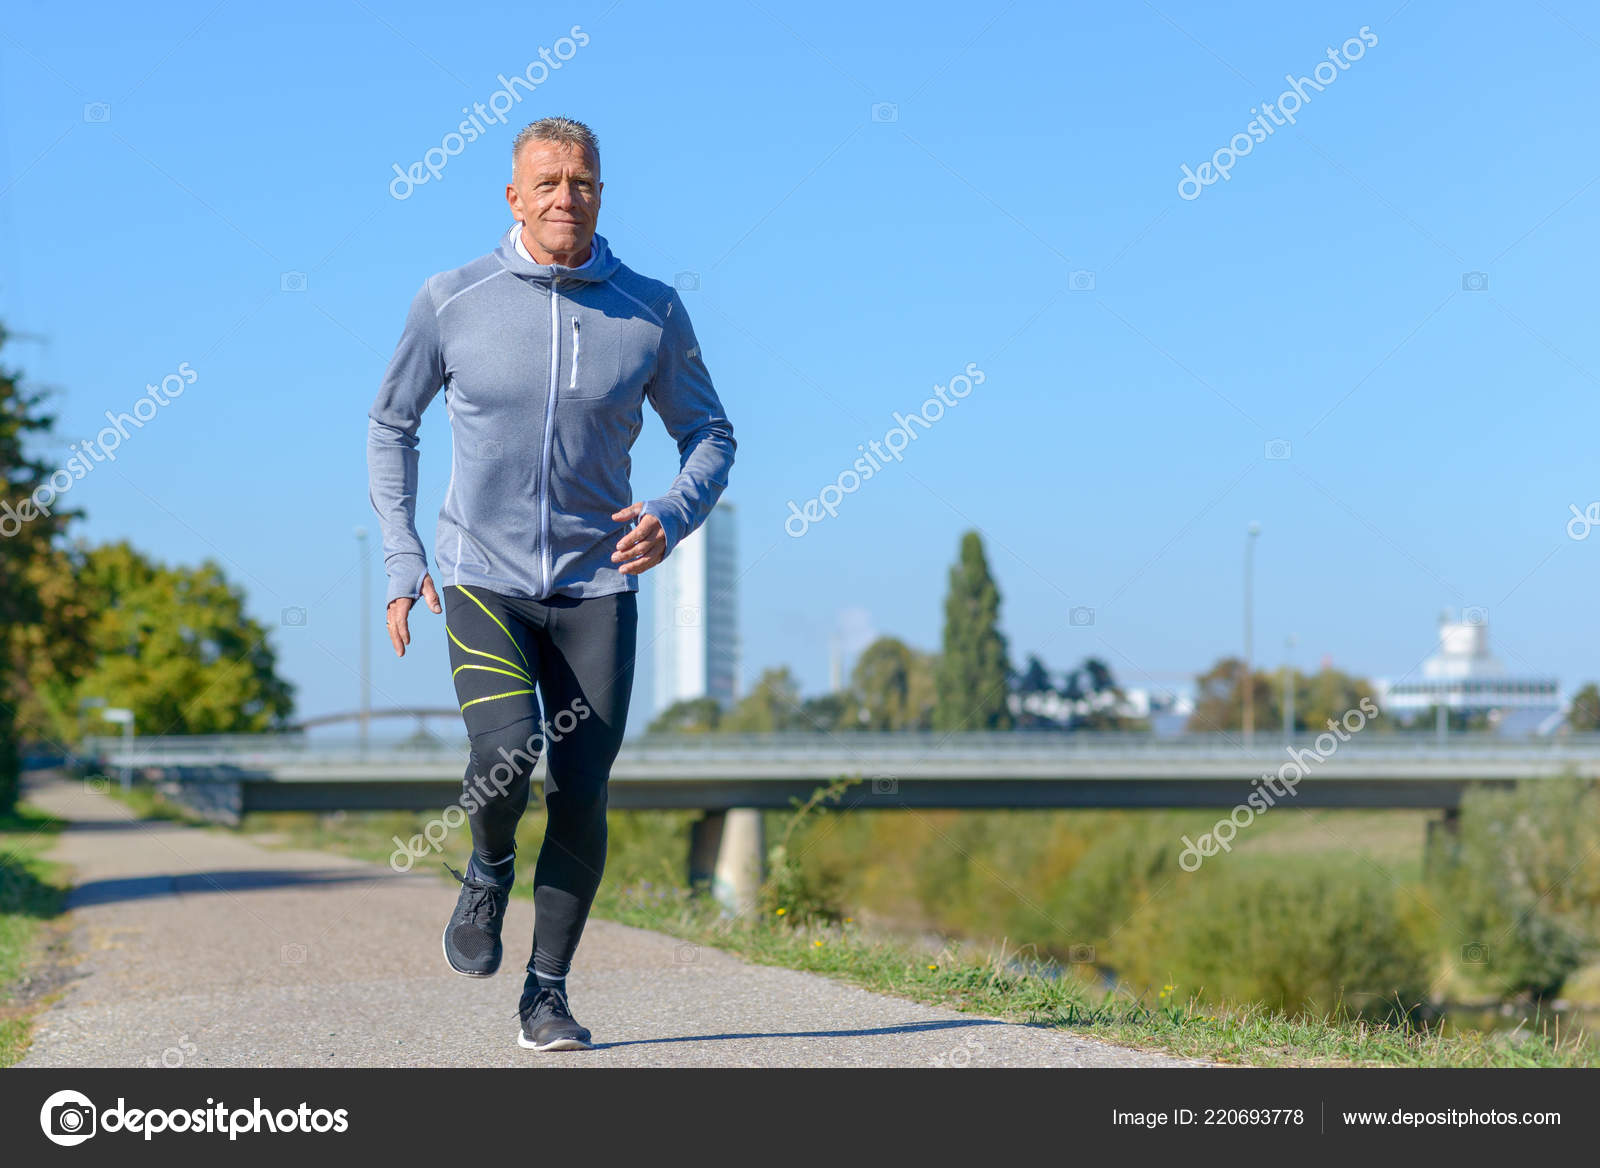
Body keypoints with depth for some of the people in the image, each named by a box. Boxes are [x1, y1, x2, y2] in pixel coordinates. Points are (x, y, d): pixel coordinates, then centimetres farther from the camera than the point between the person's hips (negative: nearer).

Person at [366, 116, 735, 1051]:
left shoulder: (653, 311, -1)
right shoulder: (452, 302, -2)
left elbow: (711, 434, 10)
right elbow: (391, 424, 11)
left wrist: (675, 516, -10)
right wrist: (402, 559, 4)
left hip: (598, 585, 1)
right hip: (483, 579, -1)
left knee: (582, 796, -1)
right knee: (506, 752, -22)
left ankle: (549, 991, 17)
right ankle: (490, 868, 13)